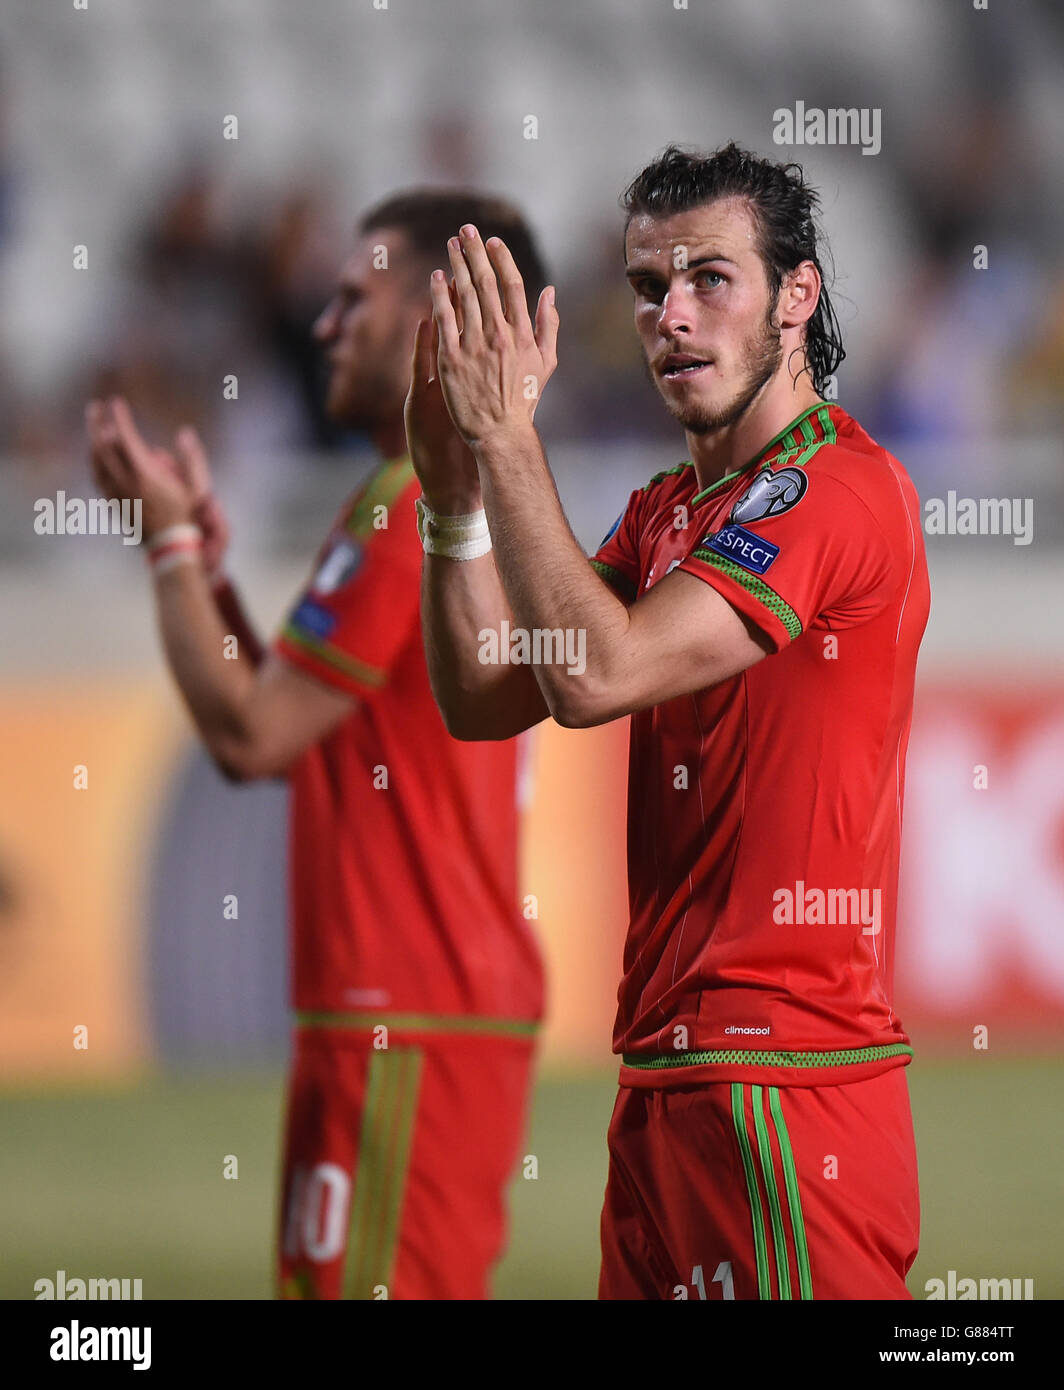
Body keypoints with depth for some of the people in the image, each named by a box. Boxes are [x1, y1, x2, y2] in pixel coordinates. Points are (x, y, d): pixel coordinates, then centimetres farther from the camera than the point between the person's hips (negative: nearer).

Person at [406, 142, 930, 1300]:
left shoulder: (836, 488, -12)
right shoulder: (666, 511, 19)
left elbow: (594, 677, -21)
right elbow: (483, 700, 10)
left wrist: (508, 433, -17)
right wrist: (453, 484, -2)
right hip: (668, 1074, 9)